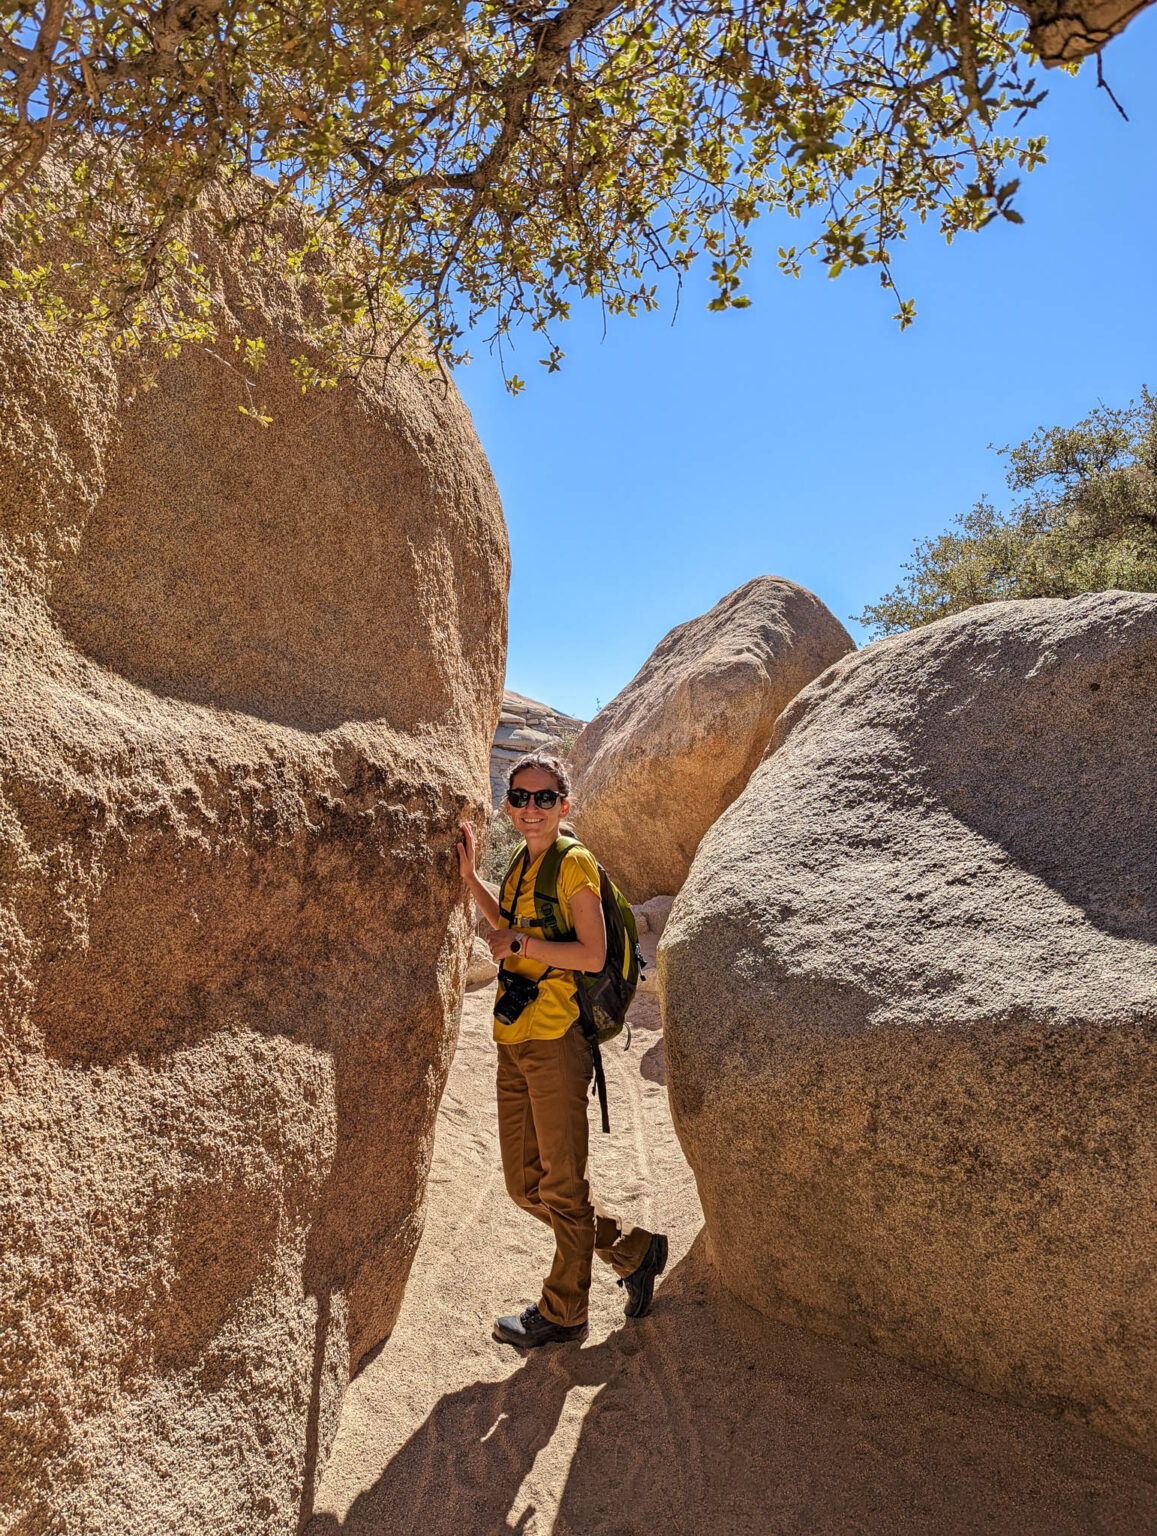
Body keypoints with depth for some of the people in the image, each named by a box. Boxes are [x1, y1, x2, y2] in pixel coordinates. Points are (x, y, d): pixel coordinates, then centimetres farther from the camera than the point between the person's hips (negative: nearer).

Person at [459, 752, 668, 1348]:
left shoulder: (573, 863, -11)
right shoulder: (521, 866, 13)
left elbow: (593, 954, -17)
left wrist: (522, 943, -15)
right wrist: (470, 876, 19)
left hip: (556, 1040, -9)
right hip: (514, 1042, 9)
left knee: (563, 1185, 8)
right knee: (526, 1185, 16)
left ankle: (563, 1311, 28)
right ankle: (634, 1250, 33)